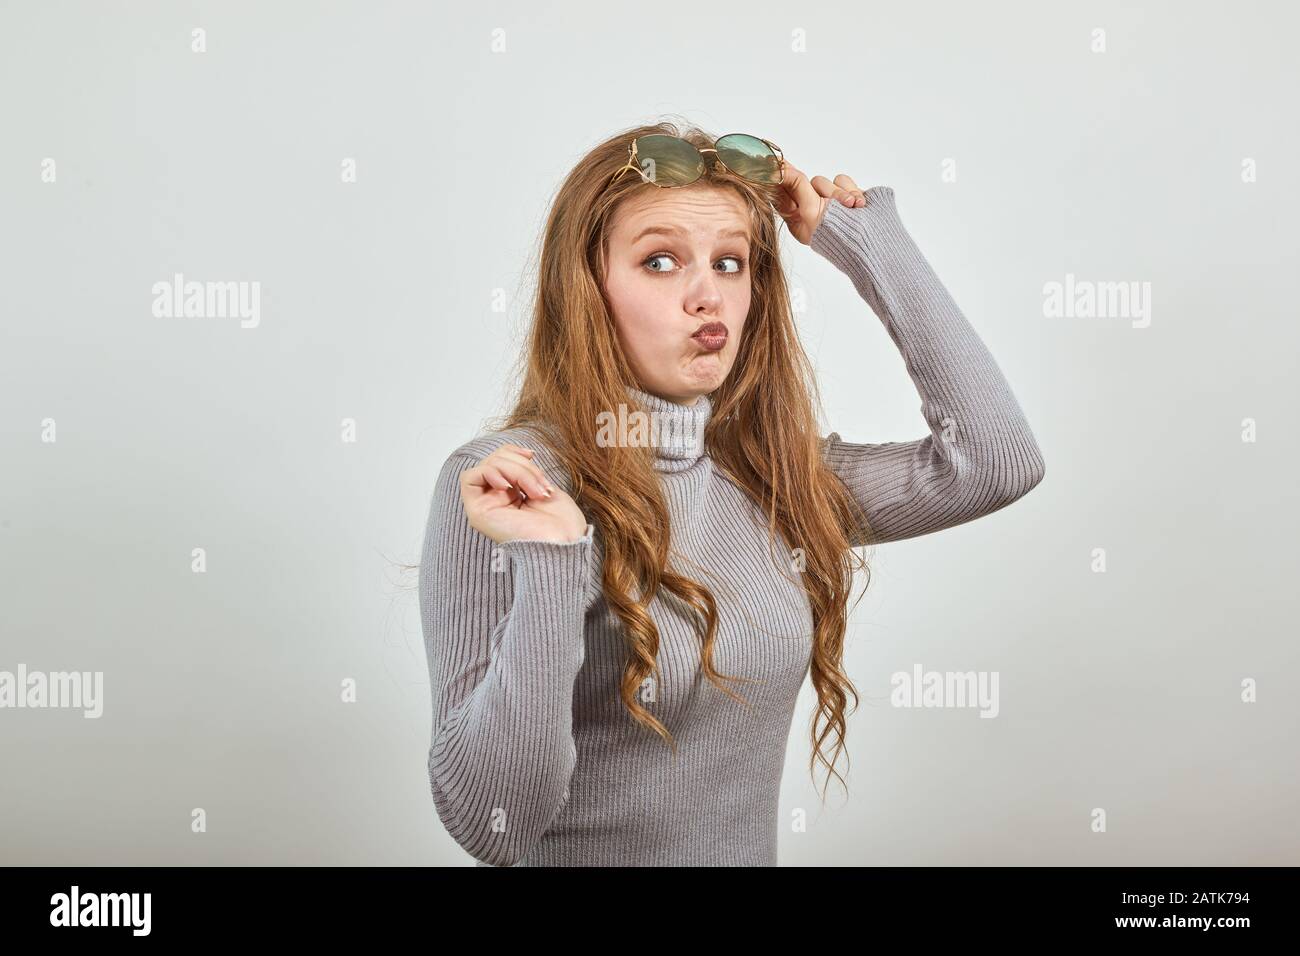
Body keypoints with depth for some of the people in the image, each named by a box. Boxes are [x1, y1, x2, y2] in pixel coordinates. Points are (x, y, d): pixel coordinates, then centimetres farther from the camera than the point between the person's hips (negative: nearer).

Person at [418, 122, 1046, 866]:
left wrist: (867, 242, -6)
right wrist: (548, 572, -33)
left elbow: (999, 462, -9)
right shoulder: (503, 483, -18)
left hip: (755, 846, 5)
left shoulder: (774, 474, -2)